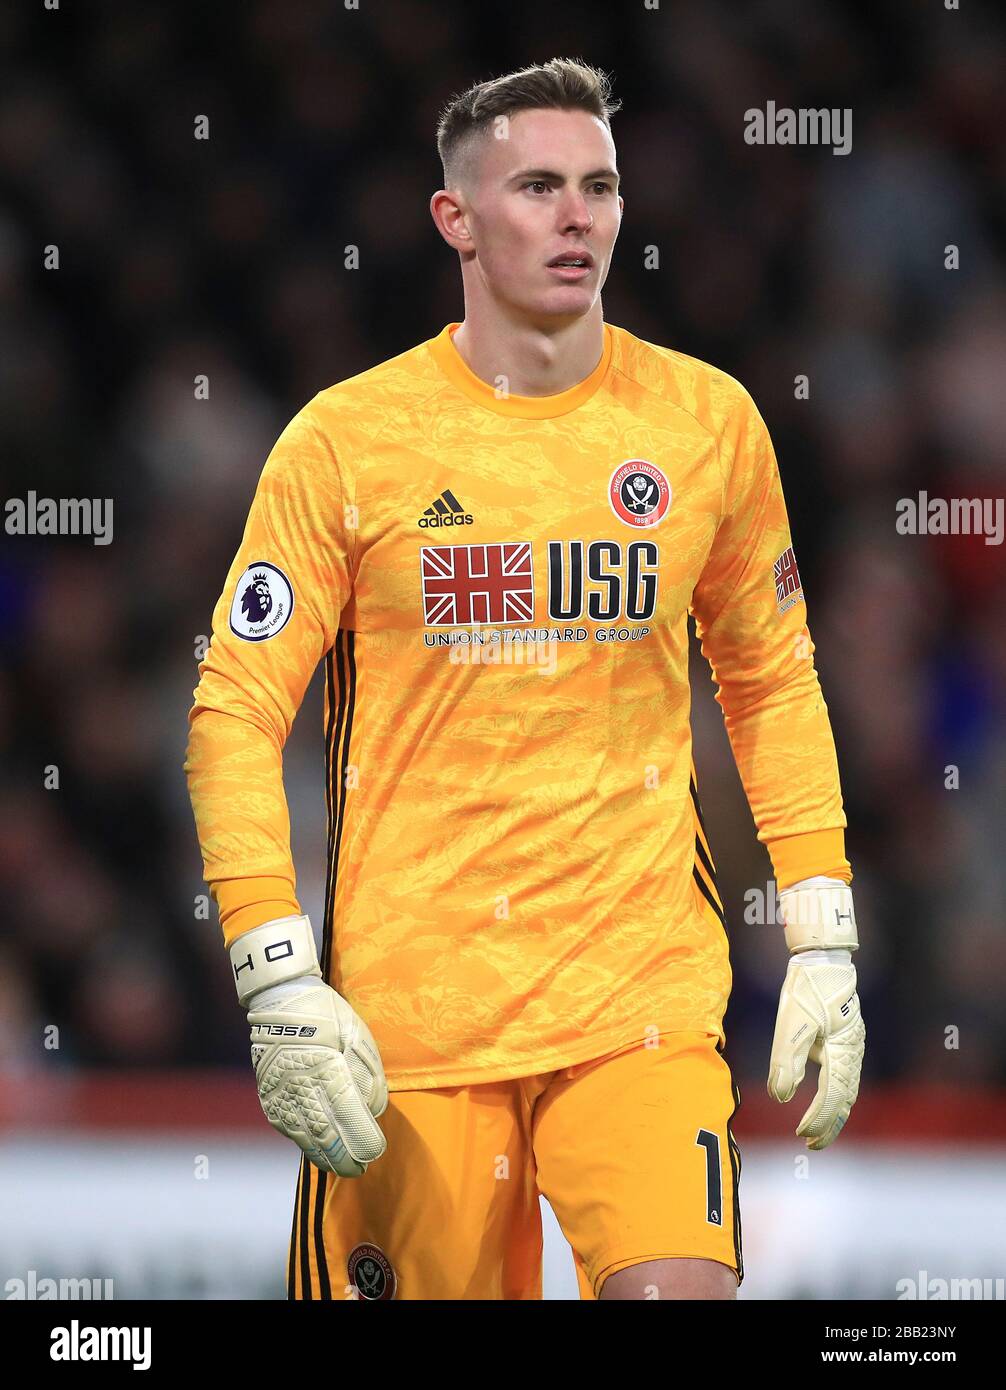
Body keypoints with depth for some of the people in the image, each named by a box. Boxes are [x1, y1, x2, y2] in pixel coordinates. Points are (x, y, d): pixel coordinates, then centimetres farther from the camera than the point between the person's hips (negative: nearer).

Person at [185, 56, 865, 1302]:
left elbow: (774, 684, 17)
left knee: (680, 1291, -18)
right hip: (406, 1003, -1)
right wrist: (279, 986, -10)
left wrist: (821, 943, 9)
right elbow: (235, 716, -1)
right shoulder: (347, 437, -2)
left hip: (646, 993, 1)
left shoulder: (707, 421, 5)